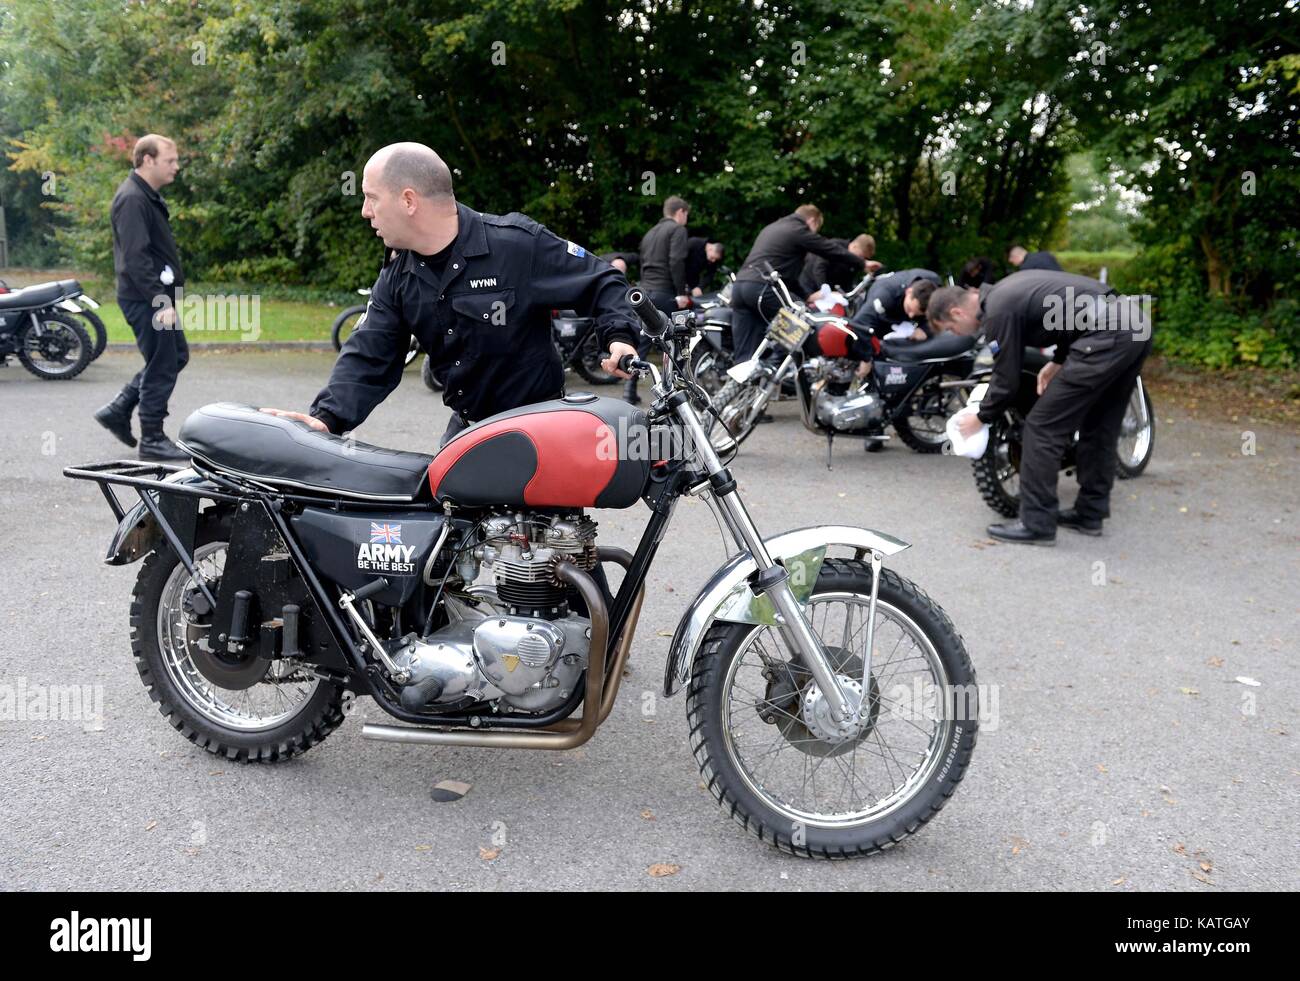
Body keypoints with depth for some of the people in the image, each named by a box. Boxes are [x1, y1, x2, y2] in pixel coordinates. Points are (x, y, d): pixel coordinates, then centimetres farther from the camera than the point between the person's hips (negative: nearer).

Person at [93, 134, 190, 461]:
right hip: (146, 299, -10)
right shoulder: (132, 200, -17)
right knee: (162, 368, -3)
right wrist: (161, 301, -26)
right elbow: (135, 257, -24)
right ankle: (152, 440, 8)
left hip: (156, 295, 10)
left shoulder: (148, 196, 15)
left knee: (177, 356, 18)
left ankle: (118, 409, 23)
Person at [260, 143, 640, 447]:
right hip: (466, 427, 6)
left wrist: (619, 335, -27)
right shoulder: (398, 278, 4)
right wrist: (326, 418, -19)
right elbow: (368, 357, -2)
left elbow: (600, 281, -8)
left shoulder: (519, 242, -16)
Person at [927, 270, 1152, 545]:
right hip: (1136, 325, 10)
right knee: (1101, 426, 20)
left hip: (1104, 337, -10)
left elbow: (1006, 381, -3)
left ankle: (1036, 525, 0)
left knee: (1043, 426, -4)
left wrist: (980, 419, 12)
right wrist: (1059, 361, 21)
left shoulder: (998, 311, -7)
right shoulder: (1005, 291, 21)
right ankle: (1090, 513, 29)